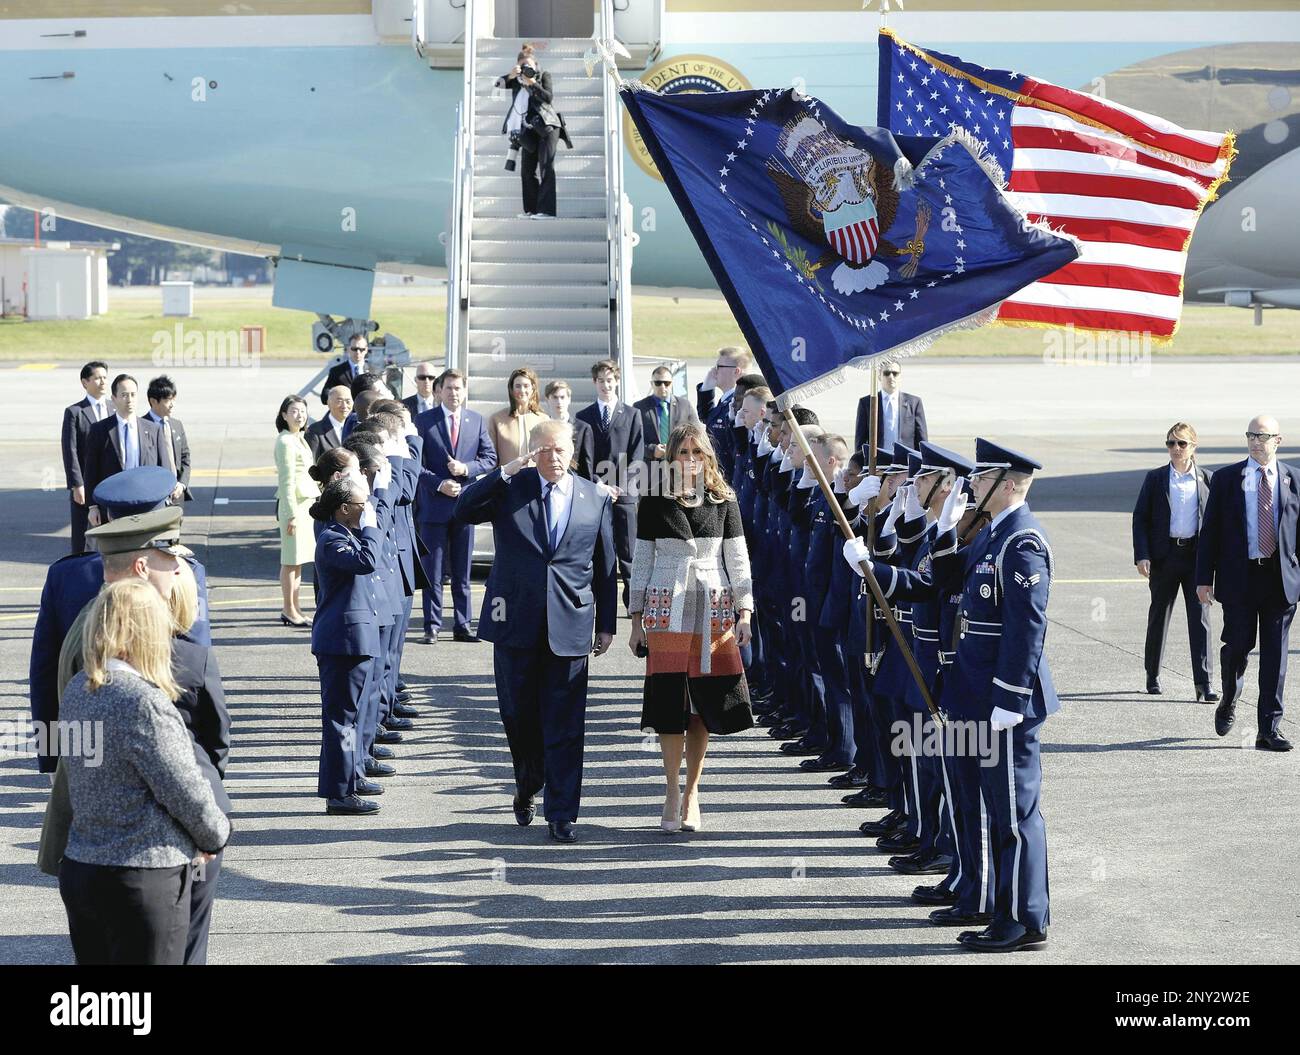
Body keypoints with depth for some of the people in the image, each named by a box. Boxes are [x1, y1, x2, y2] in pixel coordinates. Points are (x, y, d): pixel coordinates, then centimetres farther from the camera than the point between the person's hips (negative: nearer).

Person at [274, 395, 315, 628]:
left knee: (298, 560, 13)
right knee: (291, 560, -4)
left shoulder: (300, 439, 15)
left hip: (306, 503, 9)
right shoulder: (286, 442, -13)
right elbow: (287, 480, -16)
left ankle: (293, 609, 19)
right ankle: (289, 611, 1)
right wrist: (292, 514, -18)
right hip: (293, 504, -9)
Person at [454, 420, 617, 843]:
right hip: (516, 620, 0)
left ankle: (561, 814, 4)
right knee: (517, 713, 9)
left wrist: (606, 625, 10)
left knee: (564, 726, -1)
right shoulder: (510, 489, 3)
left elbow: (605, 568, 11)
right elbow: (463, 510, -13)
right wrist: (505, 472, -18)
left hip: (569, 625, 0)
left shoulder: (595, 499, 6)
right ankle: (527, 784, 35)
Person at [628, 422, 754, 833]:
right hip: (666, 611, -1)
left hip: (713, 612, 1)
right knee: (669, 702, -5)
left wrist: (744, 613, -1)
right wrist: (636, 620, 2)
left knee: (704, 704, 1)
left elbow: (738, 560, 7)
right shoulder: (655, 502, 3)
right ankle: (672, 792, 6)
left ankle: (692, 791, 12)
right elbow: (641, 561, 6)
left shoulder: (724, 501, 6)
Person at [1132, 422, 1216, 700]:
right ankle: (1152, 675, 26)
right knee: (1159, 615, 11)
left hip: (1197, 555, -1)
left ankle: (1204, 684, -10)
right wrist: (1142, 556, -7)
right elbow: (1140, 517, 3)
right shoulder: (1155, 479, 4)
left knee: (1200, 617, -8)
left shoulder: (1206, 479, 5)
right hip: (1164, 555, 1)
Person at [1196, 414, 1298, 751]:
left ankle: (1269, 730, 2)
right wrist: (1204, 577, -1)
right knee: (1237, 645, -1)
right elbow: (1210, 531, 4)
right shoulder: (1226, 479, 5)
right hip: (1239, 577, -1)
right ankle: (1229, 701, 30)